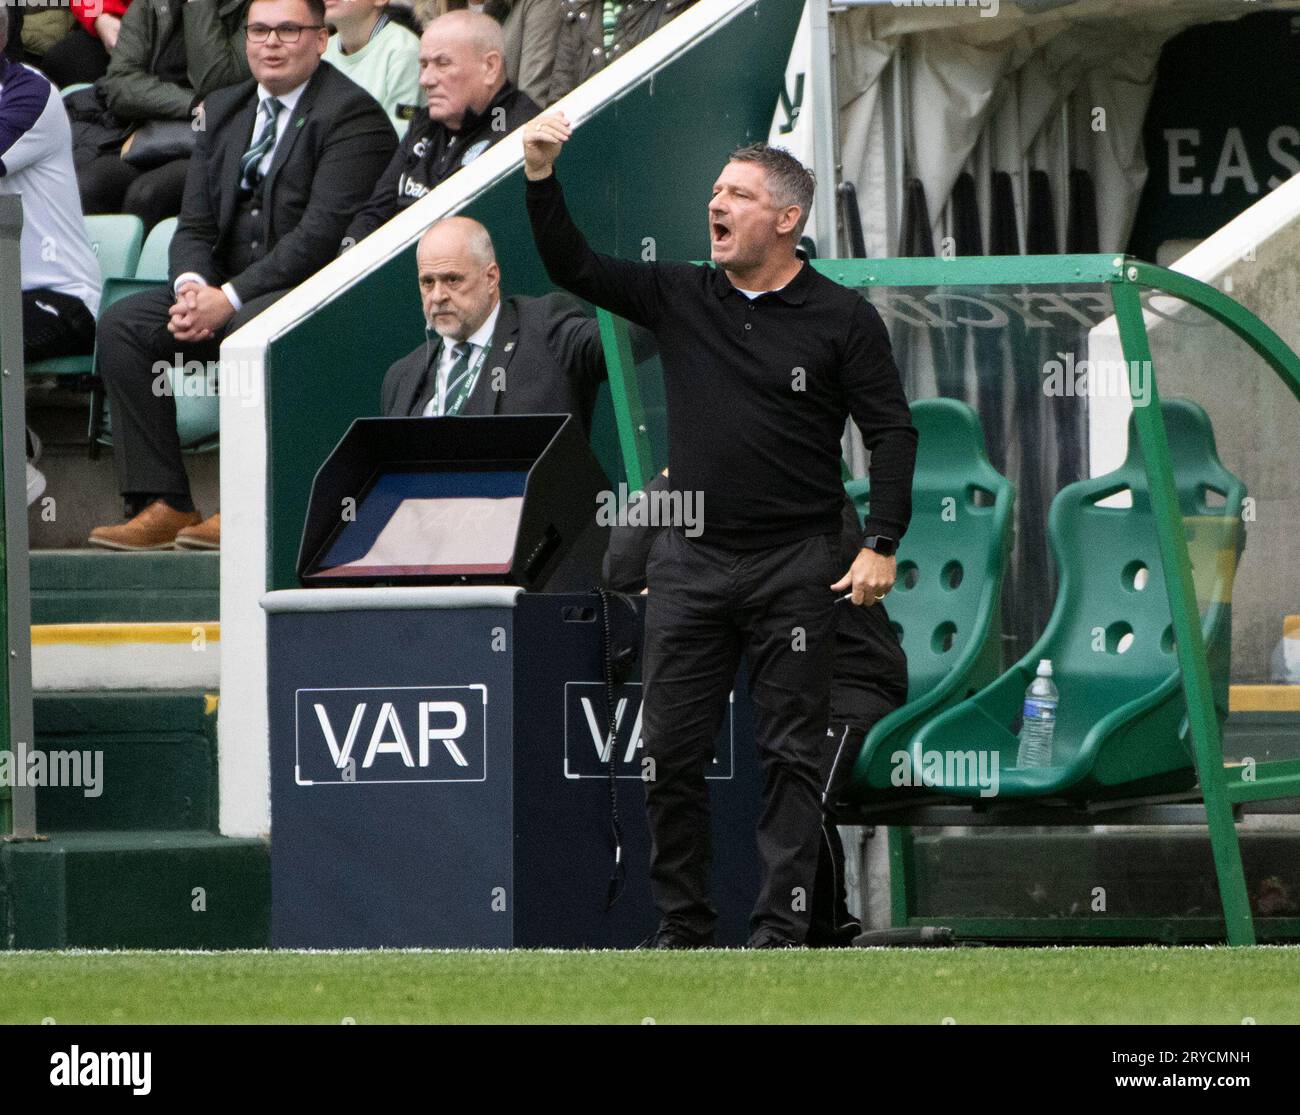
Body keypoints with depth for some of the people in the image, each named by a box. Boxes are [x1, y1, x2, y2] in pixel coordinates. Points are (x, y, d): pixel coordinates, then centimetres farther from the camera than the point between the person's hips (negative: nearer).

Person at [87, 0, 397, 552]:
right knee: (122, 325, -11)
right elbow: (195, 225, 12)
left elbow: (323, 232, -18)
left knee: (250, 328, -37)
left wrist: (230, 298, -22)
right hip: (229, 287, 8)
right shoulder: (224, 110, 15)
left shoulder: (352, 113, -9)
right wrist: (192, 285, -12)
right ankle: (161, 503, -14)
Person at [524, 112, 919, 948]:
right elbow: (574, 268, 6)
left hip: (794, 566, -3)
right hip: (691, 561, 4)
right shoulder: (680, 299, 8)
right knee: (671, 750, 2)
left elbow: (893, 432, -2)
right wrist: (543, 179, -8)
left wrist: (881, 547, -11)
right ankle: (683, 923, 11)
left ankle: (781, 928, 0)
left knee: (792, 753, -1)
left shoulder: (841, 318, -2)